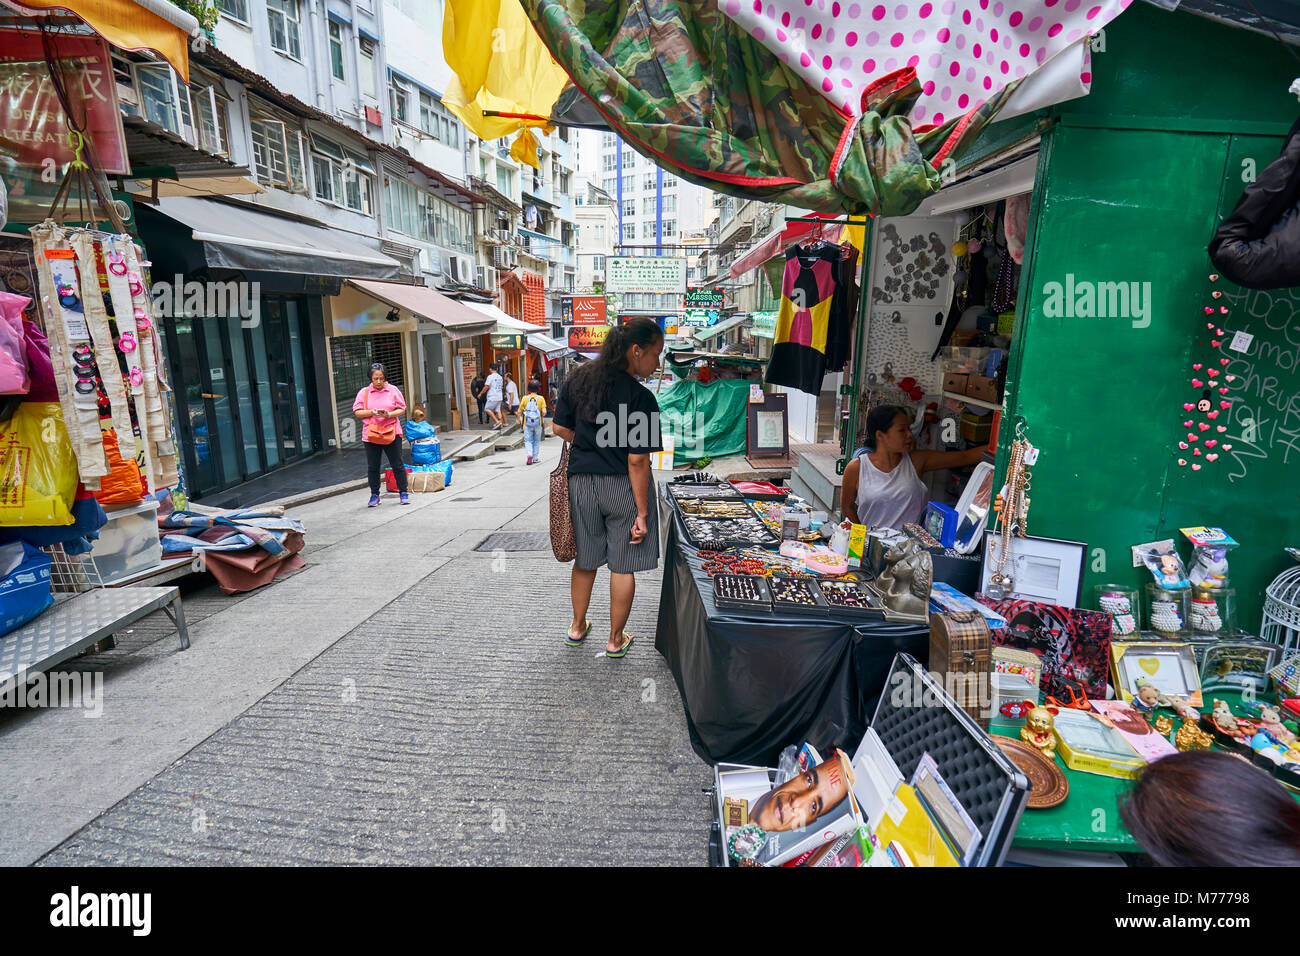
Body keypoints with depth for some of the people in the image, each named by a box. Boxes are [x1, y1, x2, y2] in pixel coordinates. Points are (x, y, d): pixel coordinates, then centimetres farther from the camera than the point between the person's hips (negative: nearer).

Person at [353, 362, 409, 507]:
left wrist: (389, 414, -15)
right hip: (370, 435, 1)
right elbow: (357, 412, 4)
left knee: (397, 465, 3)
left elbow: (401, 409, 3)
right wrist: (371, 412, -14)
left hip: (391, 433, -1)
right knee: (372, 467, 7)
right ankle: (374, 495, 18)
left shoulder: (393, 390, 4)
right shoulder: (364, 392, 5)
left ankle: (403, 492, 14)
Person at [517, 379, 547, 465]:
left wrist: (520, 418, 18)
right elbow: (544, 412, -11)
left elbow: (520, 411, -1)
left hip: (527, 423, 0)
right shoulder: (541, 398, -6)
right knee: (536, 441, 14)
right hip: (538, 423, 0)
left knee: (528, 440, 7)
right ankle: (535, 458, 18)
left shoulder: (525, 398, -4)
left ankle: (530, 454, -16)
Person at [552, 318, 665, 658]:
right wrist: (642, 512, -13)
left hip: (582, 482, 5)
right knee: (622, 566, 11)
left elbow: (559, 428, 6)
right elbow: (637, 460, -19)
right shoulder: (641, 398, -18)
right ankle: (615, 640, 25)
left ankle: (577, 627, 38)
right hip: (622, 487, -5)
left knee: (585, 560, 21)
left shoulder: (579, 379, -1)